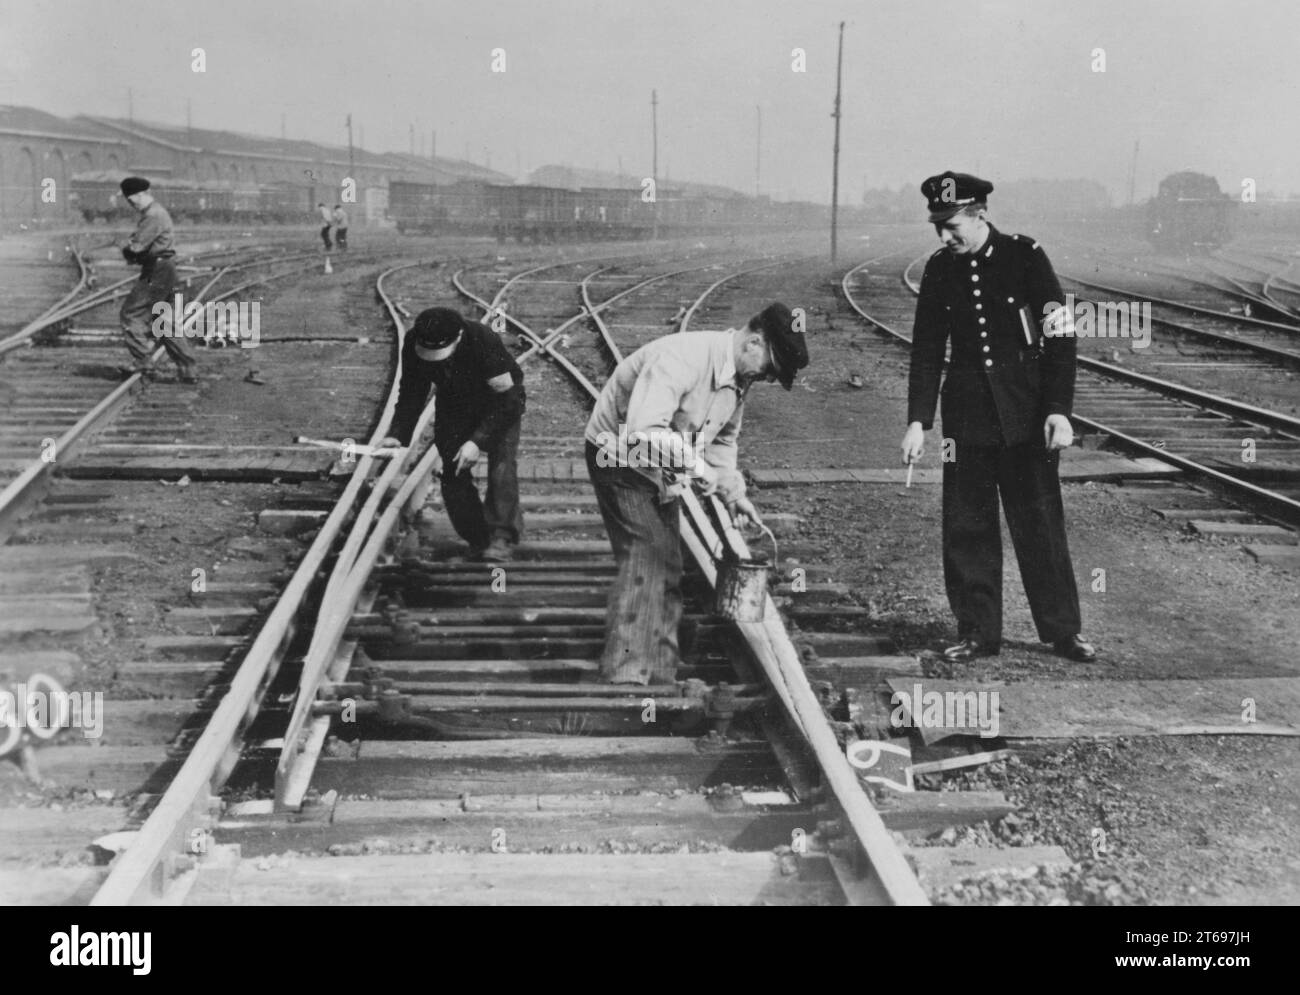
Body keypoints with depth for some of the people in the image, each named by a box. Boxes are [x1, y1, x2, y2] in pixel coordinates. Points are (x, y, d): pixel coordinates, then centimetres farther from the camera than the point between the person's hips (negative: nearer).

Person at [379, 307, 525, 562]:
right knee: (453, 473, -5)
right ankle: (477, 540, 5)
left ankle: (502, 538, -21)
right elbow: (411, 391, -9)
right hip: (454, 404, 5)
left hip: (499, 400, -4)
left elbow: (506, 398, -33)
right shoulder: (413, 345, -23)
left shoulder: (484, 342, -37)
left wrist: (478, 441, -39)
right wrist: (399, 435, -22)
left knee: (501, 463, -22)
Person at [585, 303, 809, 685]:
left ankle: (660, 678, 19)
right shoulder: (681, 358, -31)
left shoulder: (737, 380, 0)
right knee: (644, 558, -19)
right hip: (621, 458, -9)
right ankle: (624, 675, -19)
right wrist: (695, 464, -36)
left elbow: (723, 439, 15)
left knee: (667, 569, 10)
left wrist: (732, 492, 4)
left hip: (663, 474, 9)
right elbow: (643, 432, -40)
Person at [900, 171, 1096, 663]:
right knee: (966, 527, 4)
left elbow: (1060, 338, -7)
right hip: (967, 414, 3)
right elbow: (927, 350, 6)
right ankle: (978, 631, 15)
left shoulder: (1025, 256, -6)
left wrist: (1058, 411, -12)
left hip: (1026, 413, -3)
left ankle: (1063, 630, 15)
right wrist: (917, 421, -1)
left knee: (1041, 522, 2)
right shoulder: (939, 269, 3)